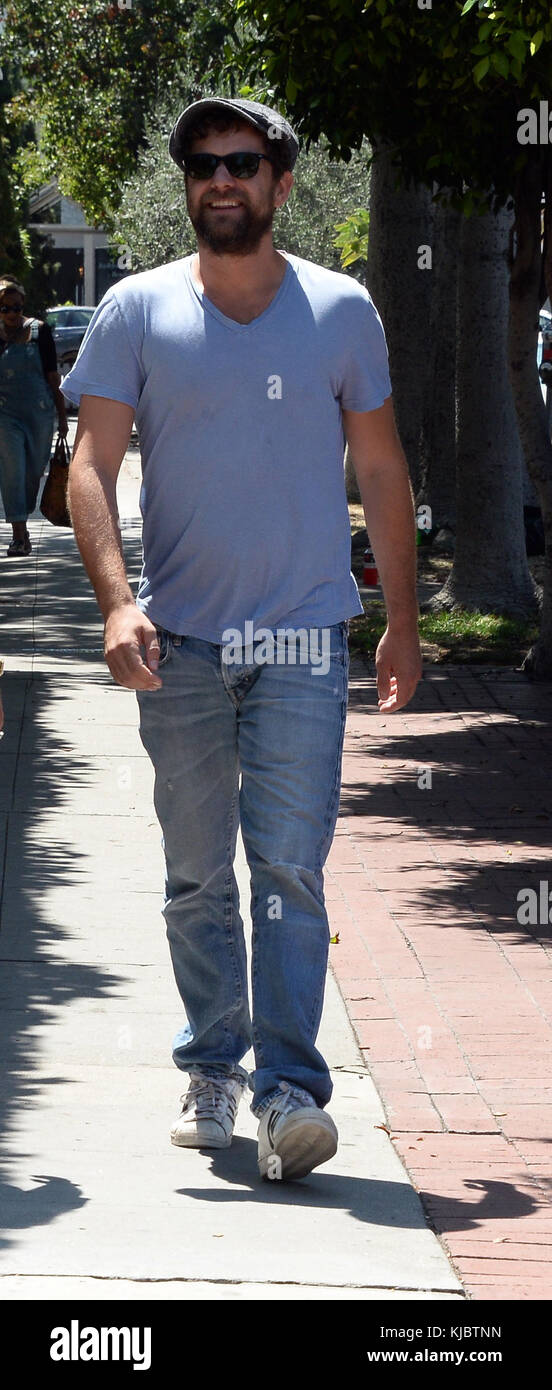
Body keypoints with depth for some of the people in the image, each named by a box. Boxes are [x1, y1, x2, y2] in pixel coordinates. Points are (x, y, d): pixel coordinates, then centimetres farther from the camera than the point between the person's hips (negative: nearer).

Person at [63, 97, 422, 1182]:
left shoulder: (341, 311, 6)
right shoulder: (137, 311, 3)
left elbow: (381, 471, 12)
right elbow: (92, 464, -1)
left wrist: (403, 623, 10)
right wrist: (116, 599, -16)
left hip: (304, 642, -1)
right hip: (179, 643, 1)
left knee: (289, 868, -10)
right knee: (197, 877, 9)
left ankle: (289, 1090, -12)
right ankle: (212, 1071, 22)